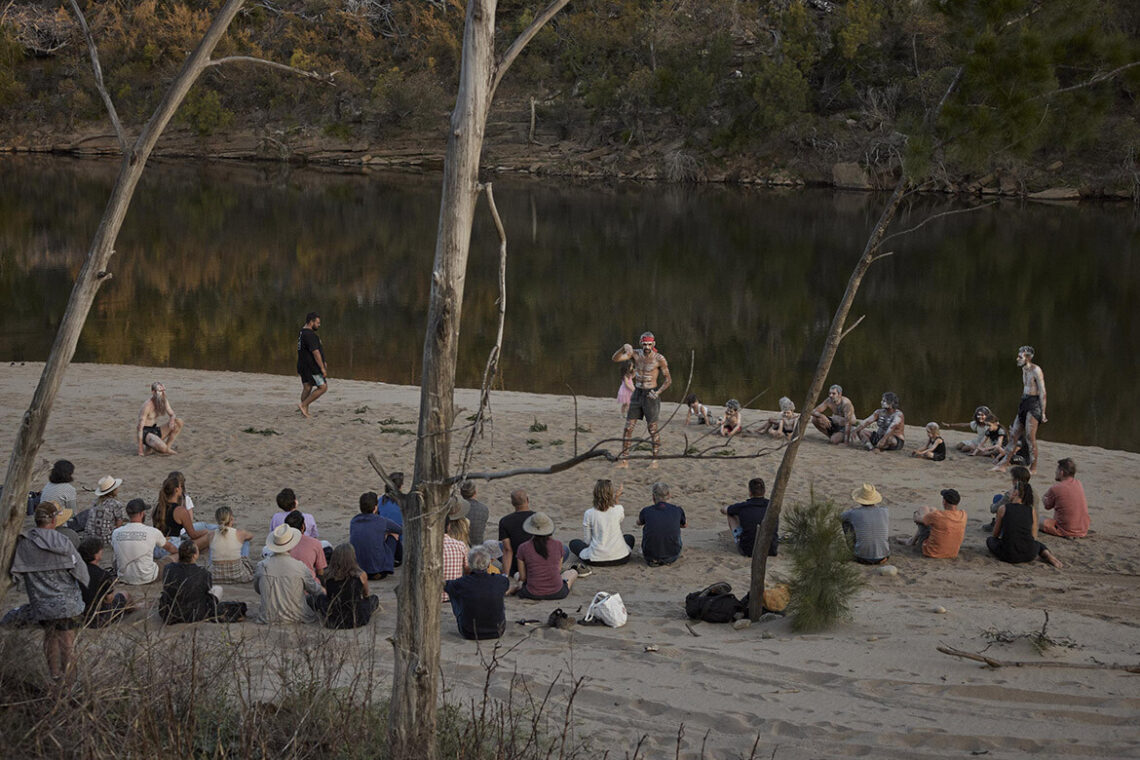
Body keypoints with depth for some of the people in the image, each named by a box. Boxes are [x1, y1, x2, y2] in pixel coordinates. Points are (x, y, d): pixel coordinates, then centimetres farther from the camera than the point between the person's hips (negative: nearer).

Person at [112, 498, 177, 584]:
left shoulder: (116, 533, -7)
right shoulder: (153, 532, -14)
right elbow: (170, 548, 8)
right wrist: (178, 551, 33)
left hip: (124, 579, 4)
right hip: (147, 579, -4)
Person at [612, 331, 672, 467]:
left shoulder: (659, 359, -11)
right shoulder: (636, 354, 0)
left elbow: (668, 379, -4)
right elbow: (615, 358, -10)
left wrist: (658, 392, -18)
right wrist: (624, 348, -28)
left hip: (651, 396, -4)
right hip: (637, 394, 4)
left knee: (652, 428, 0)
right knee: (628, 427, -1)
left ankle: (655, 460, 12)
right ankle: (624, 459, 3)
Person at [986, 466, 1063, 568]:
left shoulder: (1003, 509, -3)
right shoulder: (1032, 511, 3)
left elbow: (995, 535, 7)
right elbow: (1034, 537, 9)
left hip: (1009, 555, -3)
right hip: (1029, 555, 3)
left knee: (990, 540, 28)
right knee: (1037, 544, 39)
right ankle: (1048, 556, 9)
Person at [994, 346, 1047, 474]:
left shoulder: (1036, 370, -13)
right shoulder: (1024, 369, 14)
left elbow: (1043, 393, -15)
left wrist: (1043, 413, -17)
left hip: (1034, 405, -9)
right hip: (1024, 404, 9)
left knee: (1030, 437, -8)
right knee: (1014, 434, 7)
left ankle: (1033, 468, 0)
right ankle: (1004, 464, 11)